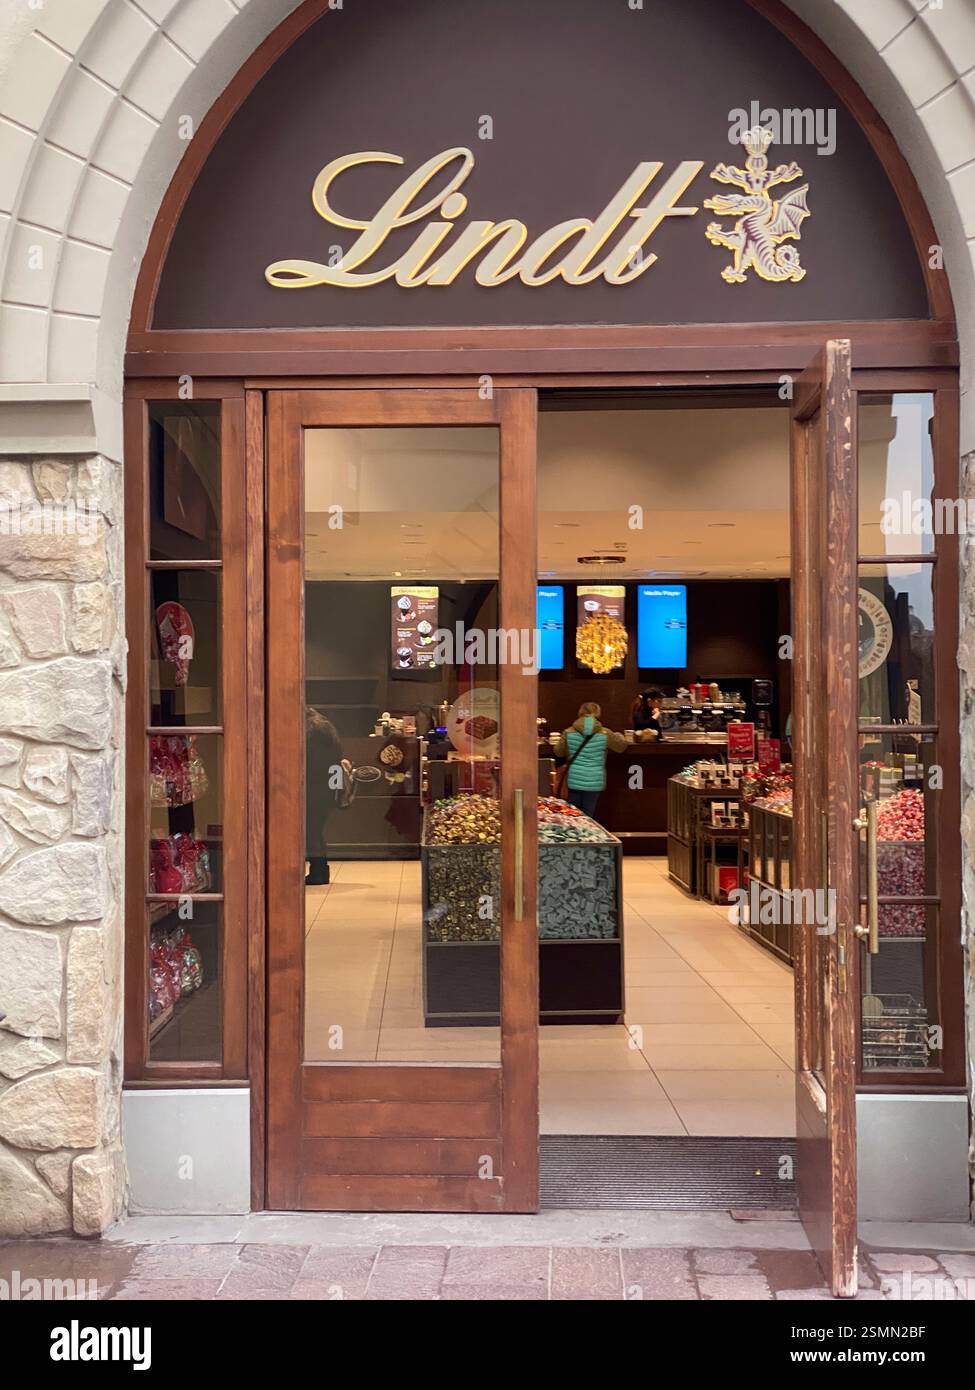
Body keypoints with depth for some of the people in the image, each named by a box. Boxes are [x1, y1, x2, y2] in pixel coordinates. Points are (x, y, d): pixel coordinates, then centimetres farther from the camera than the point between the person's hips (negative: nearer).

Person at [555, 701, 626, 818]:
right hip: (594, 782, -1)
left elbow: (558, 752, 8)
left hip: (574, 781, 1)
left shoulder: (568, 733, -5)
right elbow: (622, 746, 10)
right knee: (587, 816, 7)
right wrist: (619, 735, 32)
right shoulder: (605, 734, -6)